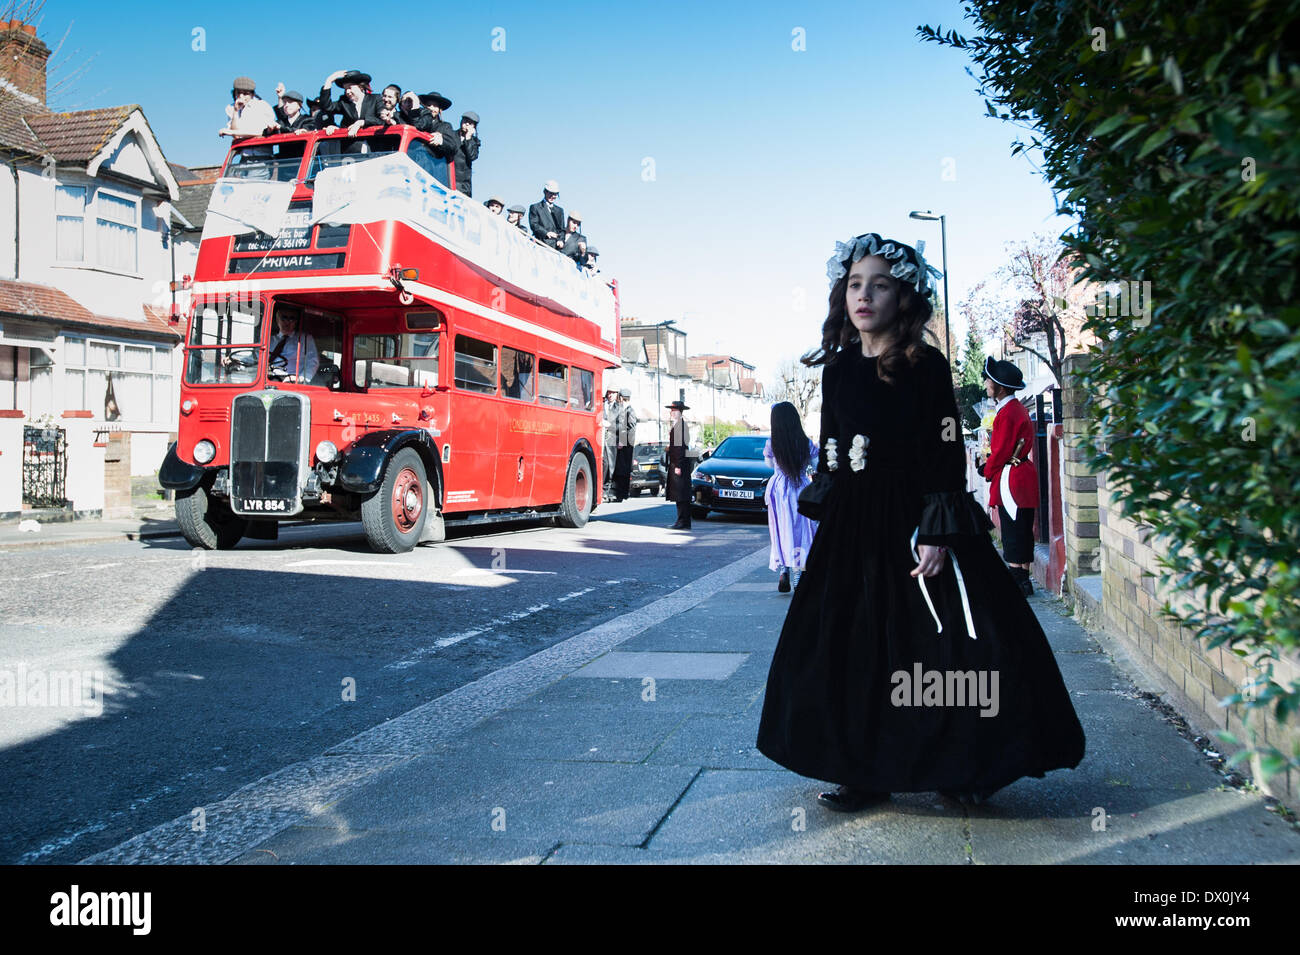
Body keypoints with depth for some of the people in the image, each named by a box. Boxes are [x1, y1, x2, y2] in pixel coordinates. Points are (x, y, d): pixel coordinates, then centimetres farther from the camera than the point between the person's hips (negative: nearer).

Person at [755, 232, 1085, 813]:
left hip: (914, 521, -5)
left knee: (940, 646, -3)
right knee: (853, 647, 7)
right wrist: (827, 519, 11)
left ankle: (961, 769, 17)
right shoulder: (837, 367, 7)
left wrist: (937, 533, -17)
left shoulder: (925, 365, -6)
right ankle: (868, 774, 20)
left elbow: (947, 453, -10)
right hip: (852, 525, 5)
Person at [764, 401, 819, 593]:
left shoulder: (771, 444, -7)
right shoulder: (807, 443, -7)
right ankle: (798, 577, 7)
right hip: (801, 491, 0)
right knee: (801, 531, 8)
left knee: (781, 532, 9)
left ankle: (782, 571, -7)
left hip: (778, 490, 0)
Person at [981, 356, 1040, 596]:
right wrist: (991, 466, 12)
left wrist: (987, 471, 0)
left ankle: (1017, 583, -3)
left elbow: (1002, 450, -15)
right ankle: (1024, 581, 18)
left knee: (1013, 534, -6)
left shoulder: (1007, 413, -16)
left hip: (1010, 478, -10)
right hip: (1022, 474, 10)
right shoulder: (1018, 408, 15)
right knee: (1021, 533, 12)